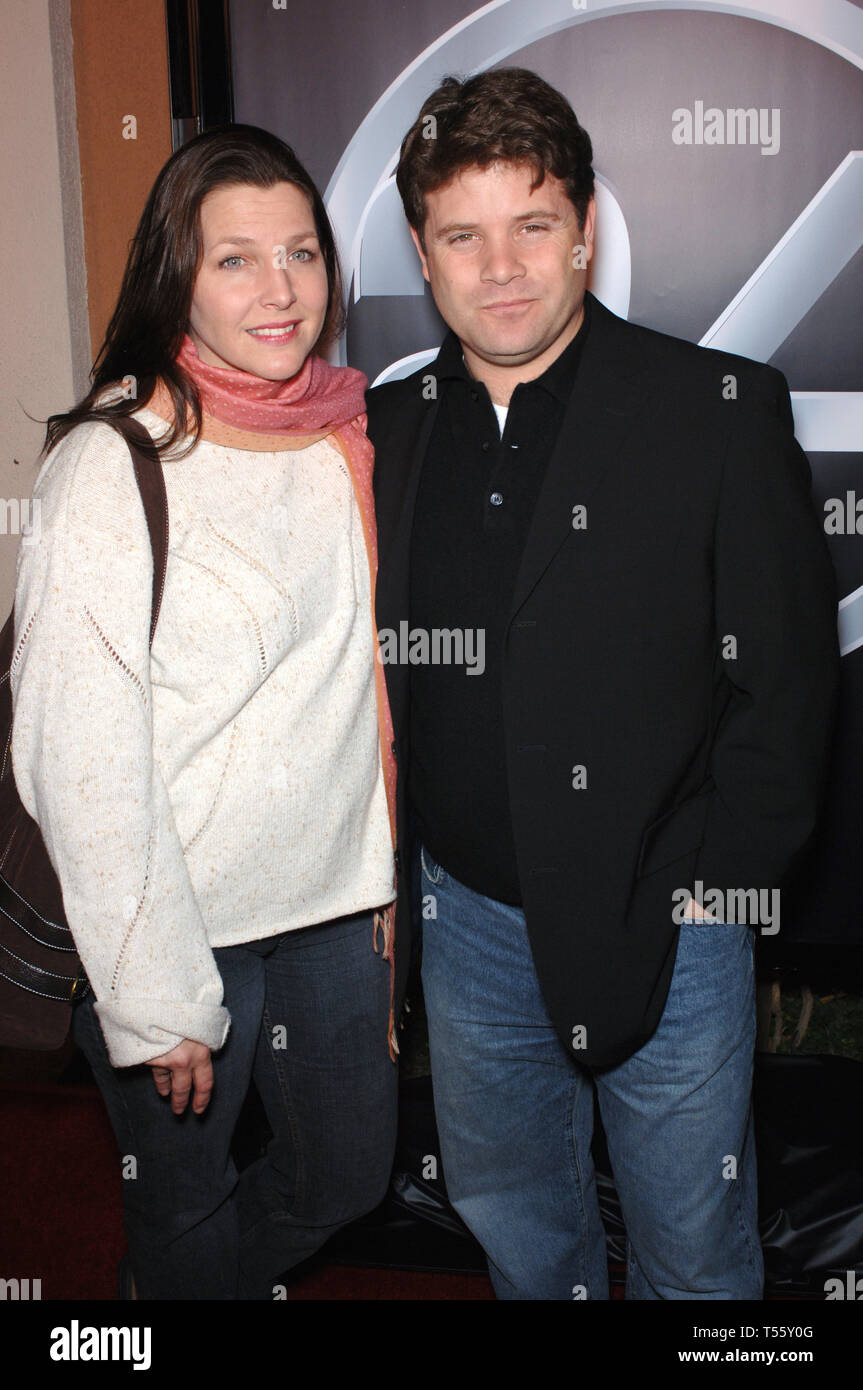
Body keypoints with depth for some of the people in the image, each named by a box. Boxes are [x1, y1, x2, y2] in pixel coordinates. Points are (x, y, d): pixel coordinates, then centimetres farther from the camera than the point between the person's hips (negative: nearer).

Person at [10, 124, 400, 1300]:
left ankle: (225, 1274, 51)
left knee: (350, 1174, 21)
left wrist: (384, 876, 11)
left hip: (333, 897, 6)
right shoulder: (112, 466, -17)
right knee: (187, 1211, 16)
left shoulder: (342, 433, 2)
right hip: (183, 920, -5)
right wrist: (154, 1000, -16)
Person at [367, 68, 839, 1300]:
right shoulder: (388, 431, 2)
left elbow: (790, 670, -9)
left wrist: (717, 883, -11)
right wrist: (400, 847, 2)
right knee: (509, 1216, 24)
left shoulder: (723, 411, -9)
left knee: (694, 1247, 16)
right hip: (469, 915, 4)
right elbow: (369, 664, 9)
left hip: (667, 925, -3)